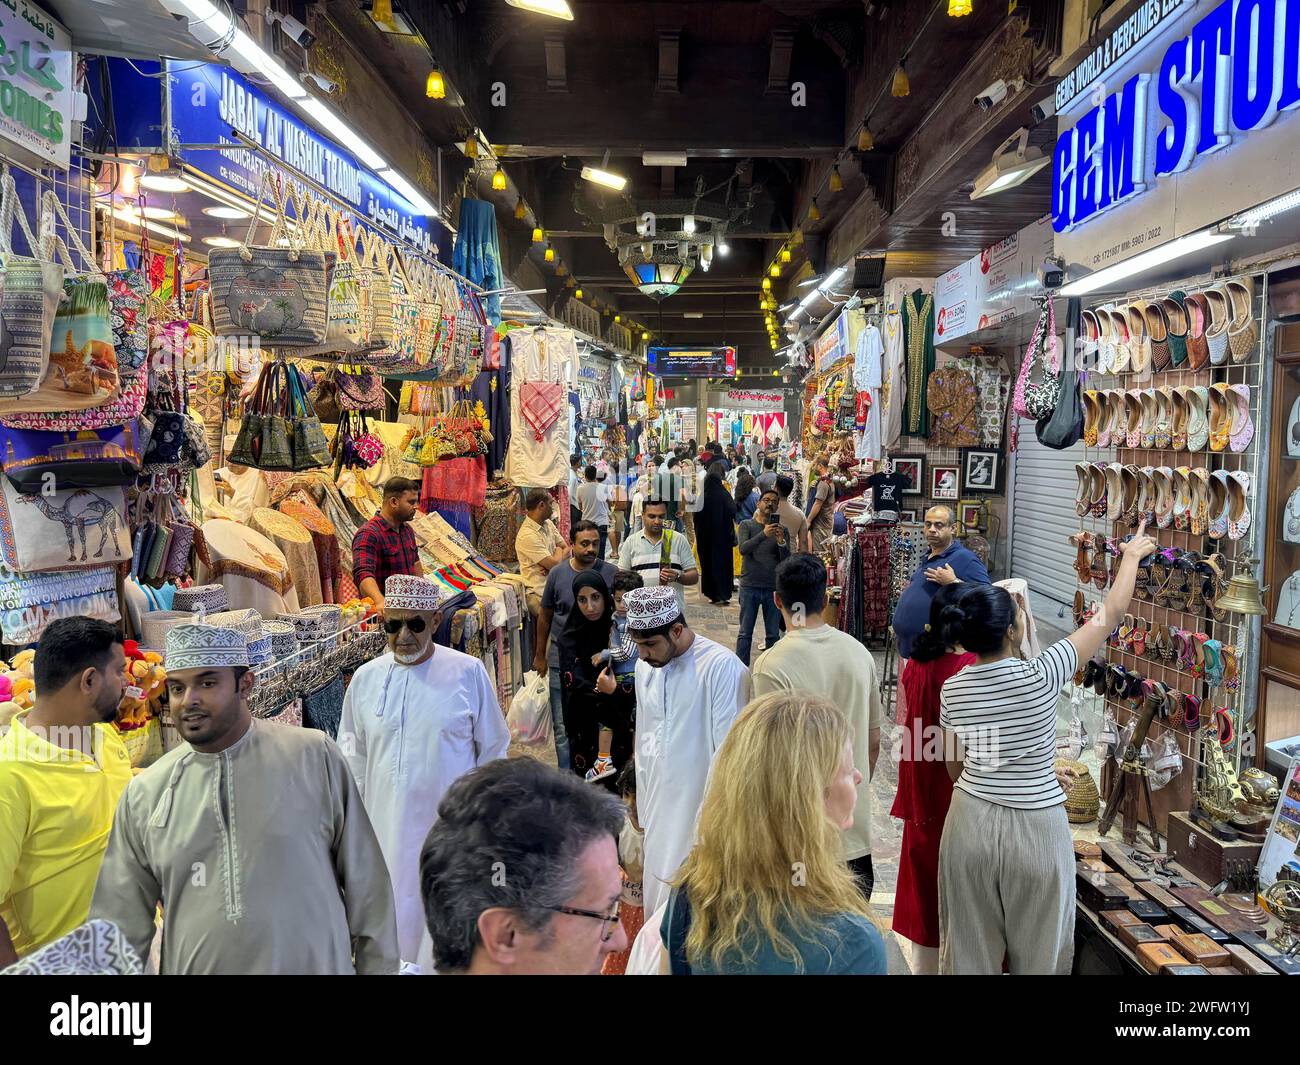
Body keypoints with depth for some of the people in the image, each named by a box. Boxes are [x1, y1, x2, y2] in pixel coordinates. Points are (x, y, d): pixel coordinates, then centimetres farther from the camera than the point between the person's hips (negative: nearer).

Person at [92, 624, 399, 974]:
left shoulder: (316, 757, -10)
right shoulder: (142, 795, -3)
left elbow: (365, 881, -5)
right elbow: (122, 925, 3)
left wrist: (377, 965, -3)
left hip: (315, 964, -2)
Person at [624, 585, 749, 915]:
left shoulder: (722, 667, -18)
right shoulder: (646, 667, 5)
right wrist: (644, 808, 16)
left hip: (703, 814, -6)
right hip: (660, 819, 6)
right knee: (658, 906, 15)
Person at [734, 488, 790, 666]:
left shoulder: (781, 529, 6)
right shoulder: (747, 525, 2)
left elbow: (786, 560, -2)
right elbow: (743, 549, -16)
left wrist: (781, 541, -21)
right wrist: (763, 534, -30)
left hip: (773, 587, 2)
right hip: (750, 586, -2)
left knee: (773, 635, 7)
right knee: (745, 633, 2)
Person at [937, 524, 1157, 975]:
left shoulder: (952, 689, -6)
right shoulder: (1039, 677, -18)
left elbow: (955, 767, 6)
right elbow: (1110, 615, -7)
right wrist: (1131, 556, 7)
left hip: (969, 821, 4)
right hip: (1034, 827, -3)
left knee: (969, 948, 16)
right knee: (1038, 951, 15)